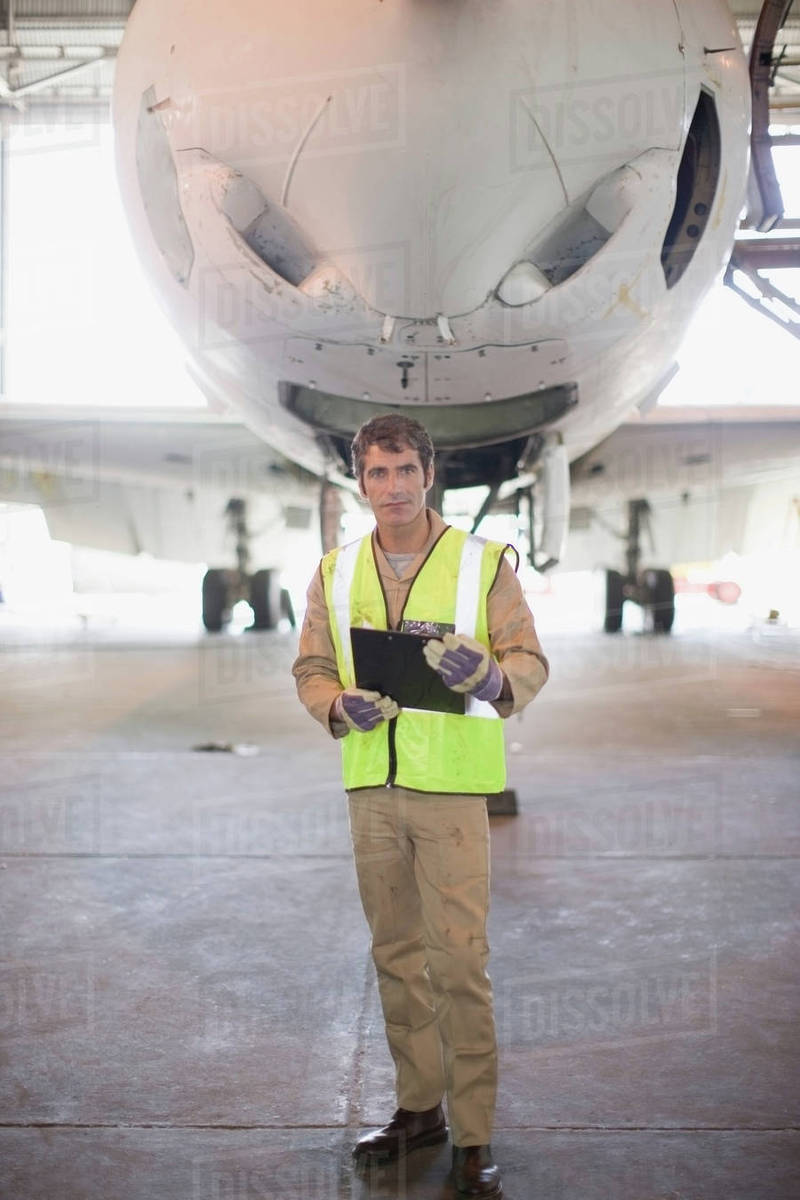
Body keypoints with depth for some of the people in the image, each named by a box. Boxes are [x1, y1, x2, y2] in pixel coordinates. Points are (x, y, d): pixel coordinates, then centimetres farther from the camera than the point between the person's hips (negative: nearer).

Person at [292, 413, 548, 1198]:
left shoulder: (483, 563, -2)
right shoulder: (336, 573, 8)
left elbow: (530, 661, -2)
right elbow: (309, 666, 12)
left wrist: (492, 676, -24)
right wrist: (337, 706, -9)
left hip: (452, 787, -4)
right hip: (371, 785, 4)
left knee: (460, 959, -6)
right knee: (395, 954, 13)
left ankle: (474, 1135, 5)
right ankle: (418, 1106, 28)